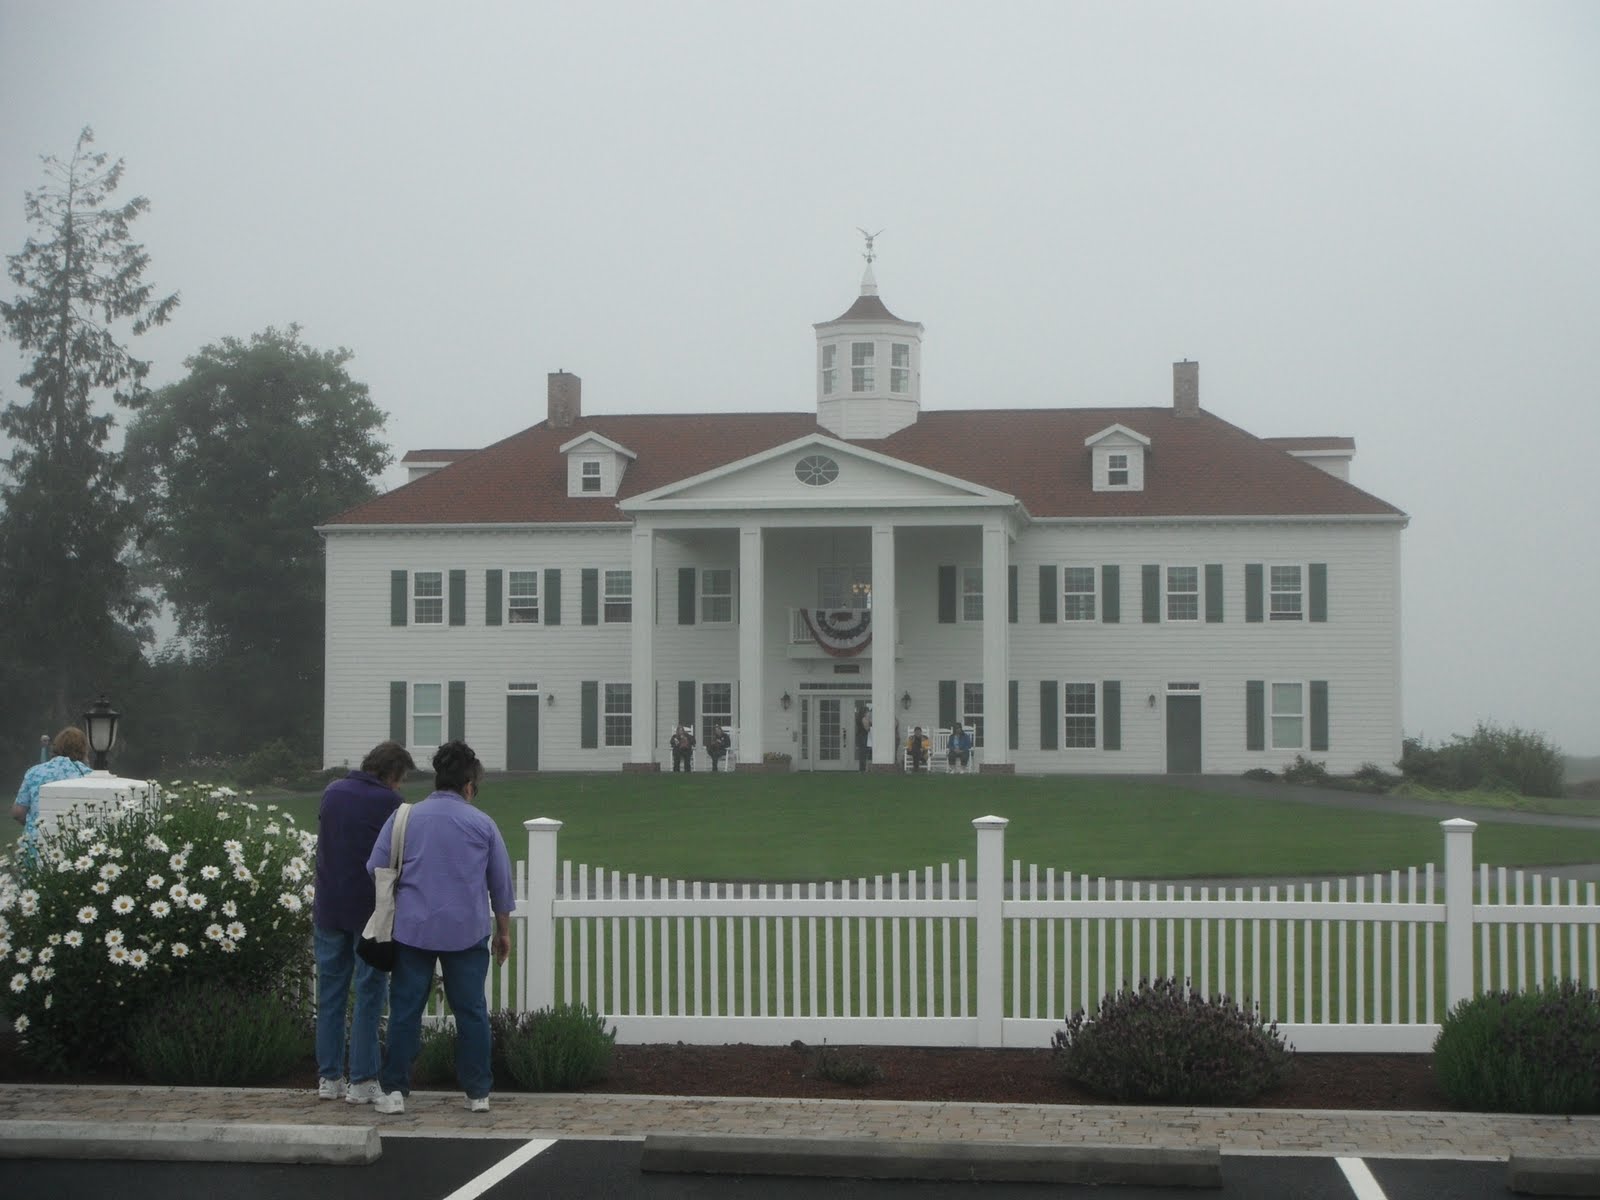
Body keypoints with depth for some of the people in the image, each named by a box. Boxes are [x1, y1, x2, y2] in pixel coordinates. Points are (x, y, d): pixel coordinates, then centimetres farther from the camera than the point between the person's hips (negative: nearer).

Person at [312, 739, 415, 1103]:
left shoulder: (332, 793, 7)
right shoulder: (389, 802, -10)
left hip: (328, 910, 5)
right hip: (370, 911, -5)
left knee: (331, 995, 11)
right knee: (369, 996, 2)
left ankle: (329, 1078, 12)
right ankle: (362, 1081, 1)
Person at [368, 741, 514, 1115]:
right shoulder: (482, 824, 3)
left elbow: (374, 871, 4)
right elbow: (502, 884, 9)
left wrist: (391, 908, 22)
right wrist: (503, 931, 21)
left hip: (413, 929, 0)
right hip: (467, 931, 0)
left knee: (405, 1010, 5)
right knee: (471, 1011, 6)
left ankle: (394, 1091, 4)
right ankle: (478, 1093, 8)